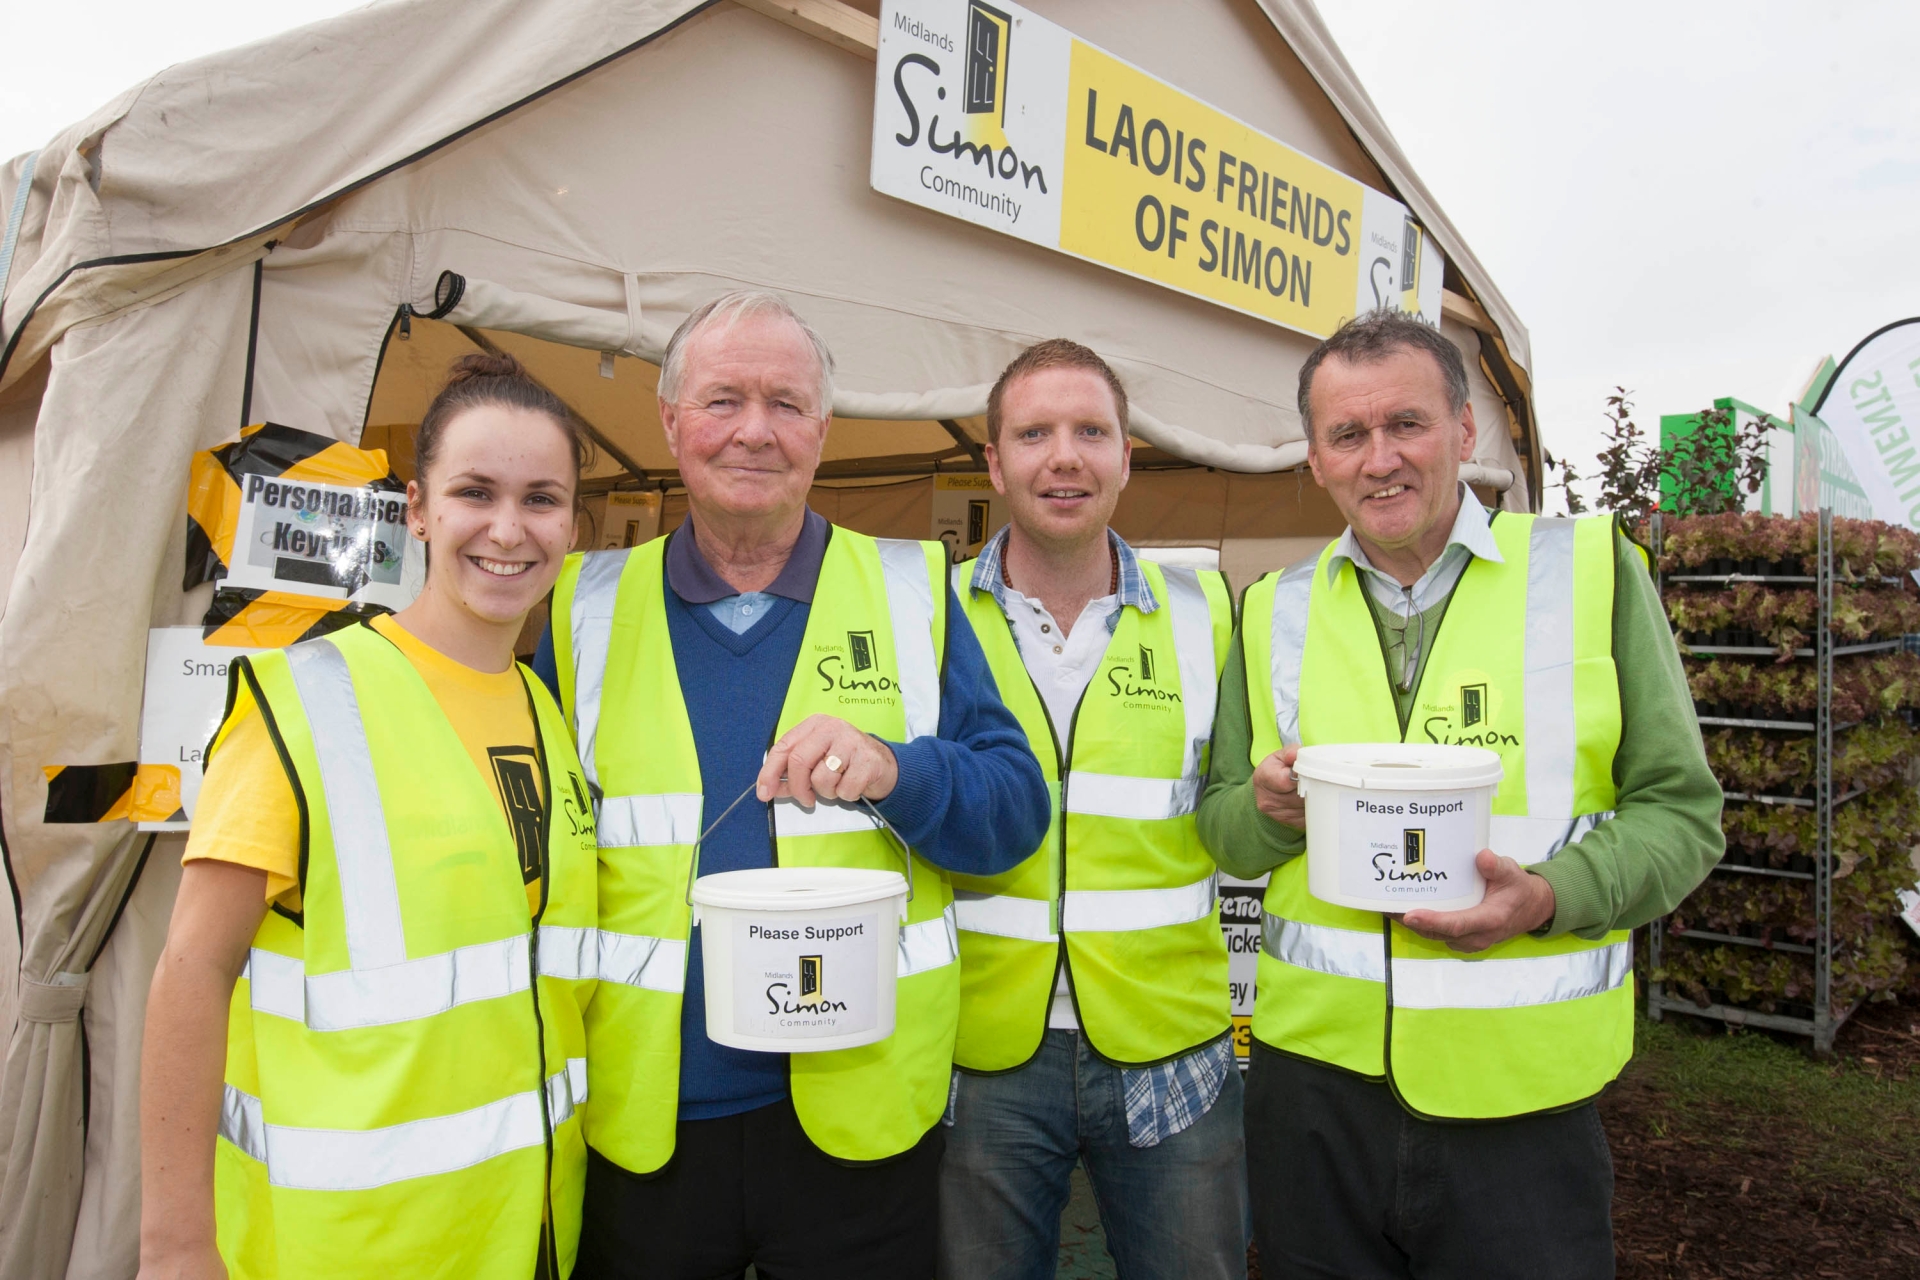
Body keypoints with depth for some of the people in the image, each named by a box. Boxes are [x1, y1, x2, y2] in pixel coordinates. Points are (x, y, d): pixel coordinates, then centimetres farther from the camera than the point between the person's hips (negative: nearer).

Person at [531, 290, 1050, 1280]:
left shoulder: (910, 593, 0)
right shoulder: (589, 607, 3)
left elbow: (1016, 811, -3)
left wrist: (894, 771, -22)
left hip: (858, 1109, 0)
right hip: (644, 1119, 1)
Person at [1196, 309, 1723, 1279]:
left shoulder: (1590, 570, -2)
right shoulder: (1274, 612, 5)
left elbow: (1681, 812, -1)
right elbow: (1221, 830, 10)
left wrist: (1551, 895, -19)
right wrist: (1268, 809, -12)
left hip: (1524, 1100, -2)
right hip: (1313, 1084, 2)